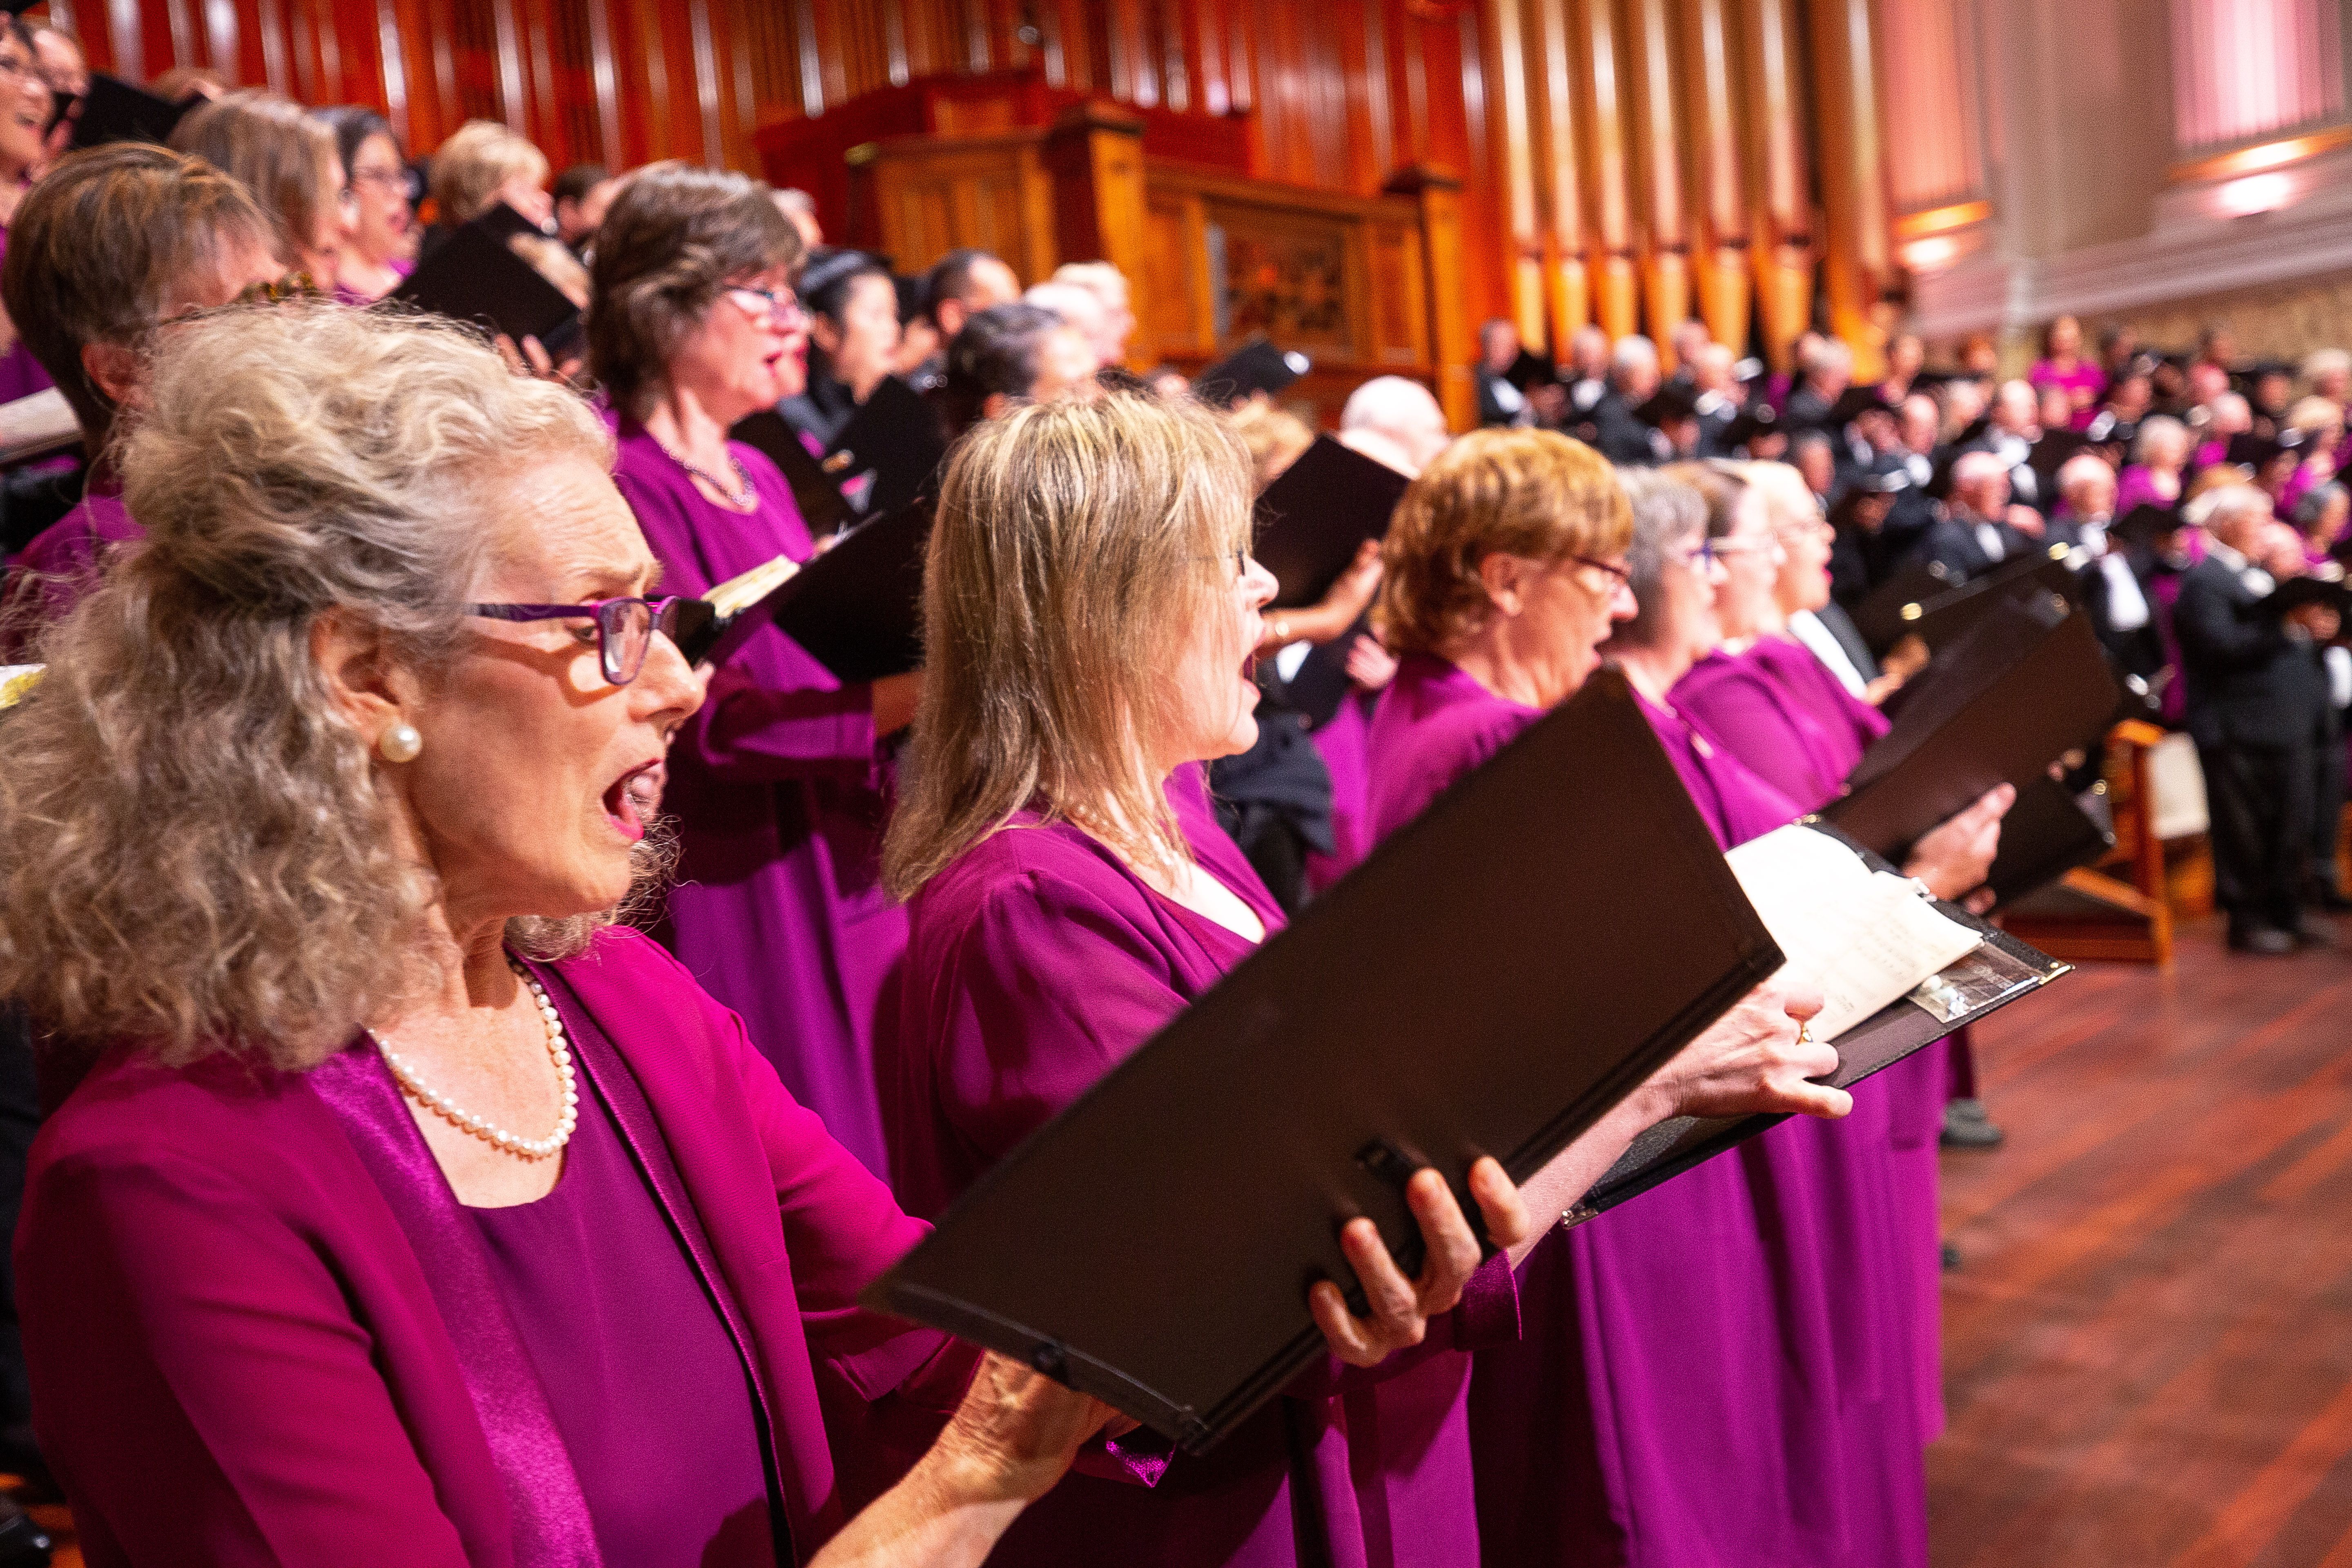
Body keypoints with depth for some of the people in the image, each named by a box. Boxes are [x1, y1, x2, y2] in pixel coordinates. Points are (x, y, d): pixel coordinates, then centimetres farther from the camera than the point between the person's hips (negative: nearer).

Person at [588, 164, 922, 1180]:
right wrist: (919, 691, -27)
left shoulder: (756, 478, 15)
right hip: (727, 898, -9)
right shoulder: (617, 484, -13)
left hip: (837, 872, 9)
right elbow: (712, 721, -22)